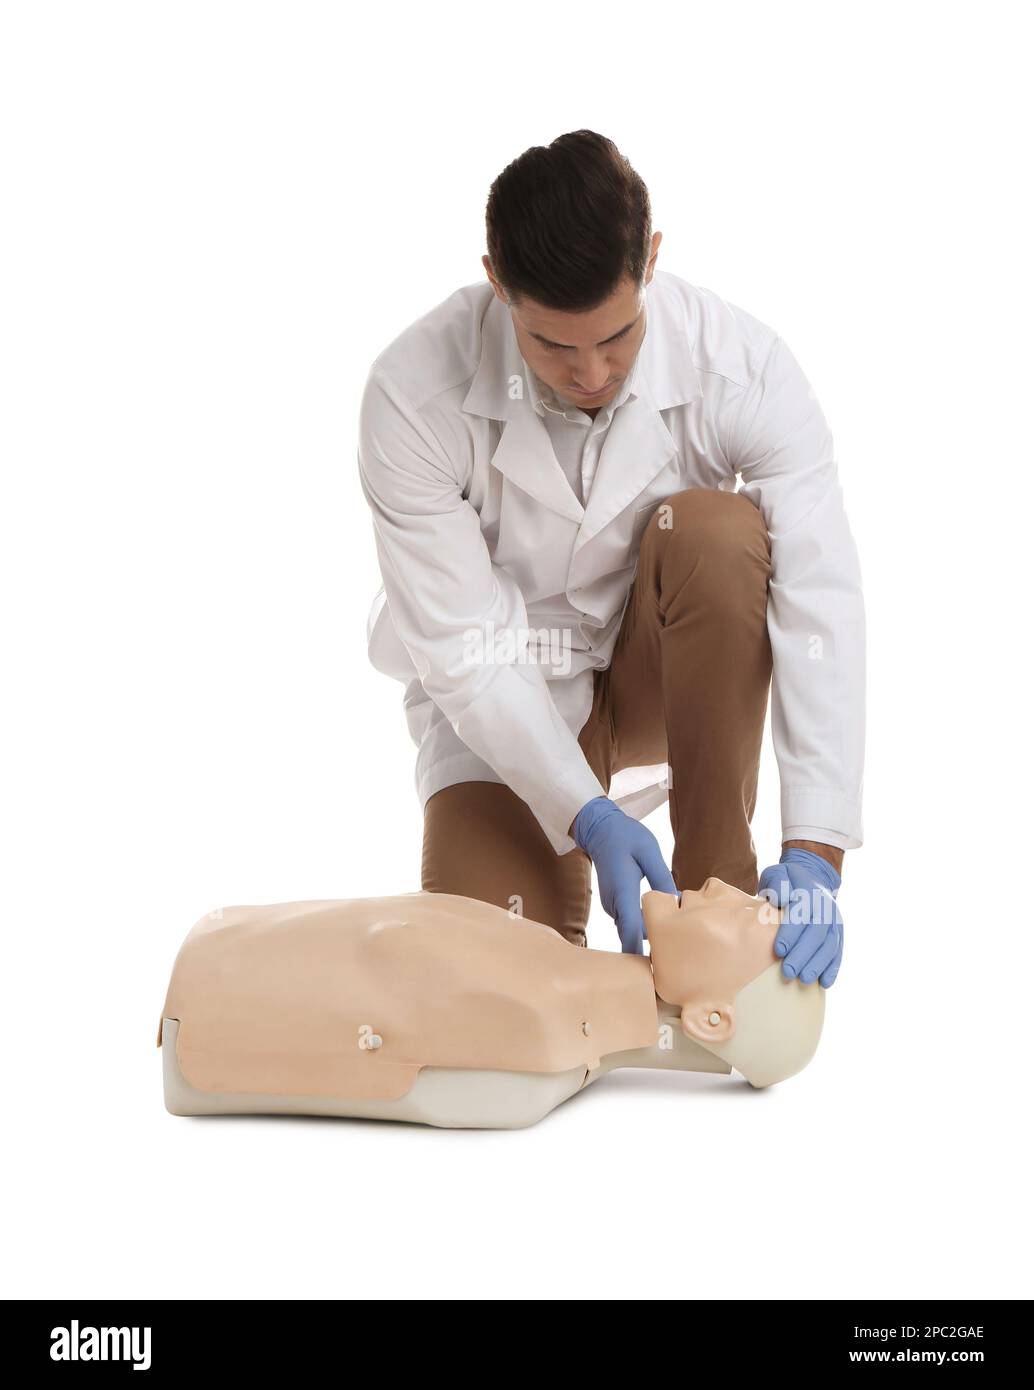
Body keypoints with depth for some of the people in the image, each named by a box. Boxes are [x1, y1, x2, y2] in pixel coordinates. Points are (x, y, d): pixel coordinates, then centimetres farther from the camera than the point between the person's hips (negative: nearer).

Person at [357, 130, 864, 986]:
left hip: (670, 673, 1)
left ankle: (717, 882, -17)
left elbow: (823, 605, -28)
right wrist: (588, 815, -31)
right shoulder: (413, 394, -25)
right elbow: (463, 648, -21)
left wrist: (815, 853, -36)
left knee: (715, 528, -32)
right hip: (504, 708, -1)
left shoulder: (742, 365, -24)